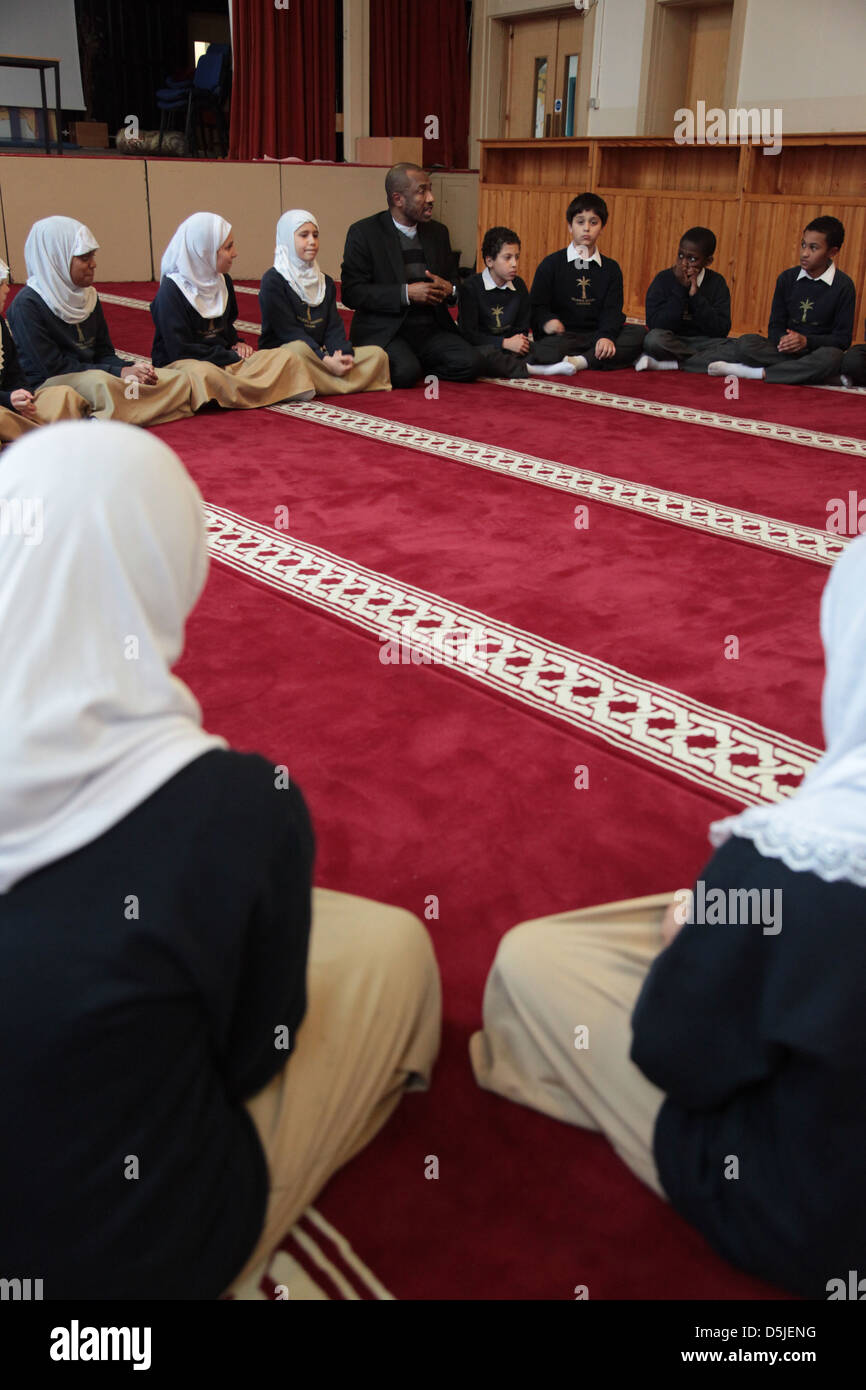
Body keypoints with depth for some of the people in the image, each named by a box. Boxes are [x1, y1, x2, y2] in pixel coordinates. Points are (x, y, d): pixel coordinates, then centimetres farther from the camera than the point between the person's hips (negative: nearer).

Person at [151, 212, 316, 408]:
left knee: (286, 357, -11)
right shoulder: (171, 290, -12)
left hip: (223, 360, 7)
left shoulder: (223, 281, 12)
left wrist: (237, 344, 4)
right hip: (182, 364, -7)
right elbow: (181, 350, -17)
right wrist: (232, 357, -13)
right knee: (203, 374, -44)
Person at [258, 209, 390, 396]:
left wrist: (341, 352, -14)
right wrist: (326, 360, -24)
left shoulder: (325, 282, 19)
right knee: (299, 349, -42)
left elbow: (334, 326, 9)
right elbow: (288, 330, -13)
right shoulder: (273, 281, -3)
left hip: (320, 356, 7)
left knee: (378, 354, -11)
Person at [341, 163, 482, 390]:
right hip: (384, 332, -5)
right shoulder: (363, 232, -3)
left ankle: (416, 364, 4)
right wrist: (406, 293, -18)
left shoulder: (438, 232, 15)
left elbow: (453, 281, 23)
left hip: (430, 329, 5)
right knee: (405, 373, -34)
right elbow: (351, 293, -11)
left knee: (470, 363, -20)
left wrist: (449, 290, -5)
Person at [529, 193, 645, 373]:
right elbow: (537, 305, 1)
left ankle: (580, 361, -36)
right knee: (543, 350, -38)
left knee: (639, 332, -22)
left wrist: (606, 336, -20)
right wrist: (546, 320, -24)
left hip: (596, 336, 3)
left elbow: (612, 310, 3)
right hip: (562, 337, -3)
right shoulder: (551, 264, 8)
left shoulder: (611, 268, 15)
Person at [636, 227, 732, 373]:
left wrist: (695, 294, -15)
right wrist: (680, 289, -16)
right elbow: (655, 325, -13)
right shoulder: (664, 279, -2)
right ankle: (706, 360, -16)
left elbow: (721, 331, -9)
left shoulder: (717, 283, 1)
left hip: (704, 342, 2)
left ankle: (668, 364, -23)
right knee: (654, 338, -34)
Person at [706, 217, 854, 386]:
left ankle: (758, 373, -32)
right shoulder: (787, 278, 9)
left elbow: (843, 338, -4)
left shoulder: (843, 285, -1)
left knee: (831, 356, -40)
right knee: (747, 343, -25)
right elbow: (775, 327, 8)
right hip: (786, 351, 2)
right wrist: (783, 339, -18)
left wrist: (806, 341, -20)